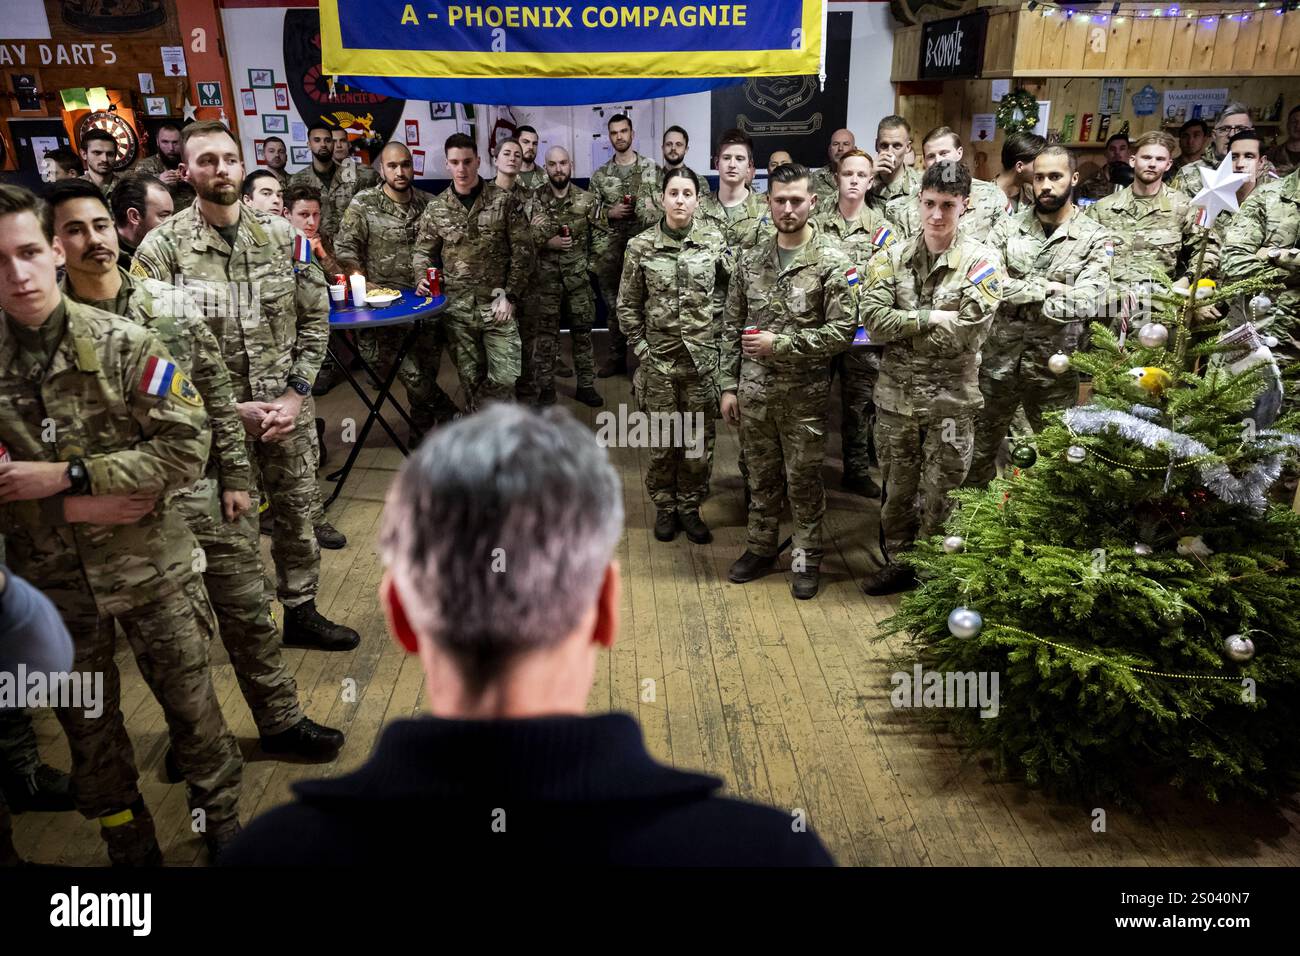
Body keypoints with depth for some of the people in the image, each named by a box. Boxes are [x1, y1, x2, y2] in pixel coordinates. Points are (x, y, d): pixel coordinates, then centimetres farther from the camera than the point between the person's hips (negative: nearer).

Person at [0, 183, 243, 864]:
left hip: (150, 569, -2)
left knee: (192, 705, 12)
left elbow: (187, 446, -16)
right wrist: (73, 508, -17)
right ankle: (130, 847, 40)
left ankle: (222, 824, 35)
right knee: (88, 730, 18)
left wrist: (67, 476, -20)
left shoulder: (122, 344, -11)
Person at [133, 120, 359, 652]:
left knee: (297, 514, 14)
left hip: (287, 408, 3)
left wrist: (294, 396, -6)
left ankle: (301, 611, 34)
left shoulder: (282, 235, 0)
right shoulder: (162, 248, -8)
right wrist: (234, 409, -14)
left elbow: (315, 318, 3)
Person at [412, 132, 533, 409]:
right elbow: (424, 251, 14)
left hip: (497, 306, -1)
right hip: (457, 308, 2)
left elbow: (523, 252, -1)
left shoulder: (505, 201, -1)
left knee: (505, 377, -5)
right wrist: (423, 279, -7)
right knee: (470, 378, 7)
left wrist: (510, 296, -7)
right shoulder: (436, 207, 6)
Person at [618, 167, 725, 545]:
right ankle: (665, 507, 28)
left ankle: (690, 508, 26)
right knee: (662, 442, 9)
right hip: (658, 360, 0)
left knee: (699, 442, 8)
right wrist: (640, 346, -1)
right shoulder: (641, 246, -3)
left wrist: (720, 335, 0)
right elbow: (627, 304, 4)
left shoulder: (714, 240, -2)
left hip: (702, 358, 0)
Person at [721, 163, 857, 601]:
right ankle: (761, 548, 33)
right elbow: (732, 326, 8)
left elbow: (842, 331, -15)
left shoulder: (833, 262, -9)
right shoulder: (750, 260, 5)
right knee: (761, 476, 16)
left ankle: (807, 559, 24)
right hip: (753, 390, 4)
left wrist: (779, 343, -19)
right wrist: (729, 385, 5)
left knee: (804, 479, 8)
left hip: (804, 393, -4)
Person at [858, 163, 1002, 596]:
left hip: (952, 399, -3)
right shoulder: (892, 257, 1)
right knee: (896, 490, 17)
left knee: (940, 495, 10)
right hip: (895, 395, 3)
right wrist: (931, 319, -18)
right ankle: (898, 563, 35)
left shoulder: (982, 261, -7)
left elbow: (966, 334, -17)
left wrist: (902, 325, -10)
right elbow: (873, 321, -11)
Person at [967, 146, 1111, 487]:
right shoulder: (1007, 227, 1)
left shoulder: (1095, 238, -5)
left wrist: (1016, 296, -15)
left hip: (1055, 364, -1)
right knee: (981, 444, 14)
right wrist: (1044, 288, -17)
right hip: (999, 357, 2)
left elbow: (1085, 304, -18)